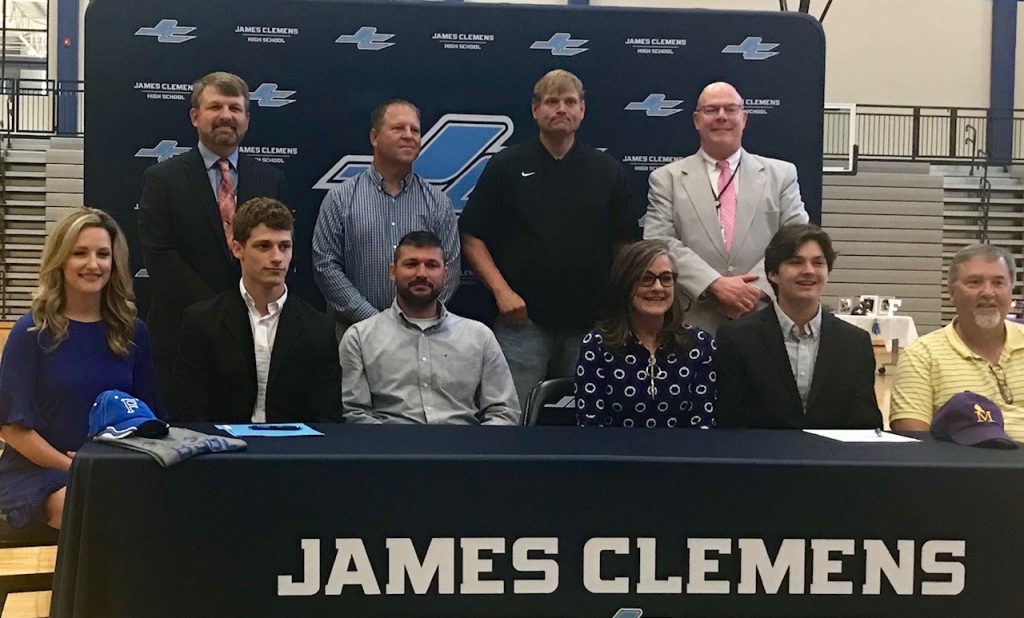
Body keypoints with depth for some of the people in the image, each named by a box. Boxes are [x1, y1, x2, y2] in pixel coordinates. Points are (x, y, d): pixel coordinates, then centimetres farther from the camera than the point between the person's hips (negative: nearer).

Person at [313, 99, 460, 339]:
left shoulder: (437, 202, 6)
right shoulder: (340, 199, 2)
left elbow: (450, 267, 3)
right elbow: (325, 266, -3)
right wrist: (373, 319, -10)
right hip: (356, 330, -1)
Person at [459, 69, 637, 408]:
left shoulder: (607, 170, 8)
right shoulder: (506, 166, 3)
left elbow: (623, 244, 9)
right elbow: (472, 239, 2)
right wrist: (502, 291, -9)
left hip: (590, 323, 2)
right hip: (522, 319, -2)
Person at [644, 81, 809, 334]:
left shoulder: (781, 174, 11)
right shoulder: (667, 179, 6)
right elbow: (660, 243, -4)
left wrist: (757, 287, -13)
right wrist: (715, 284, -16)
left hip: (765, 322, 1)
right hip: (694, 324, -1)